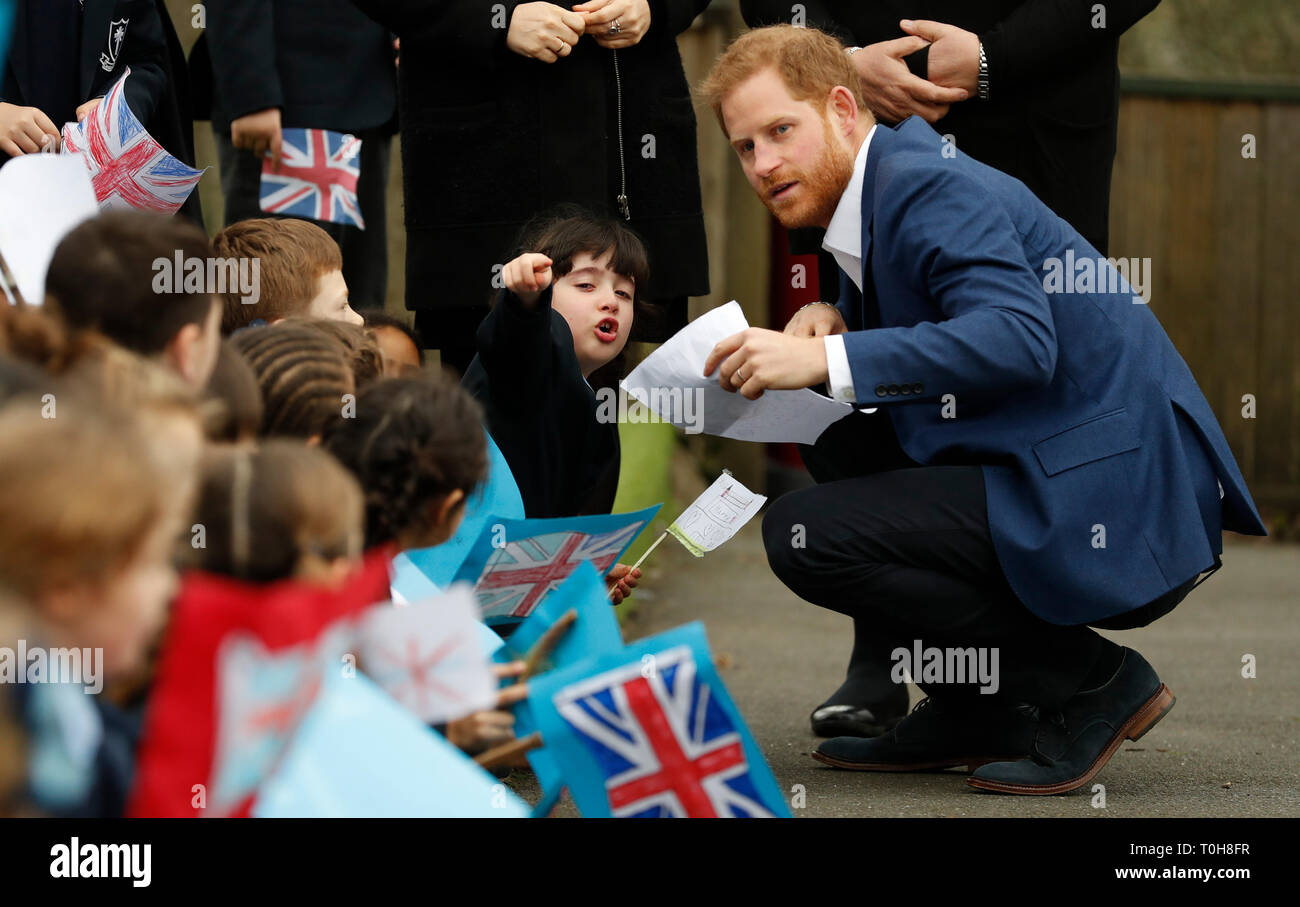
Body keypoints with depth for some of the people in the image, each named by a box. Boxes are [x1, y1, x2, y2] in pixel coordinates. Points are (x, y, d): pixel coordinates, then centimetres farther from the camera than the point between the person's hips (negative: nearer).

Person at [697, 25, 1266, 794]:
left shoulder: (928, 188, -14)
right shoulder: (885, 178, 16)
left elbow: (1019, 337, -28)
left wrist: (825, 359, -28)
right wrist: (832, 320, 6)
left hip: (1122, 510, -10)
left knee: (804, 535, -16)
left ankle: (1089, 682, -8)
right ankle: (973, 713, 13)